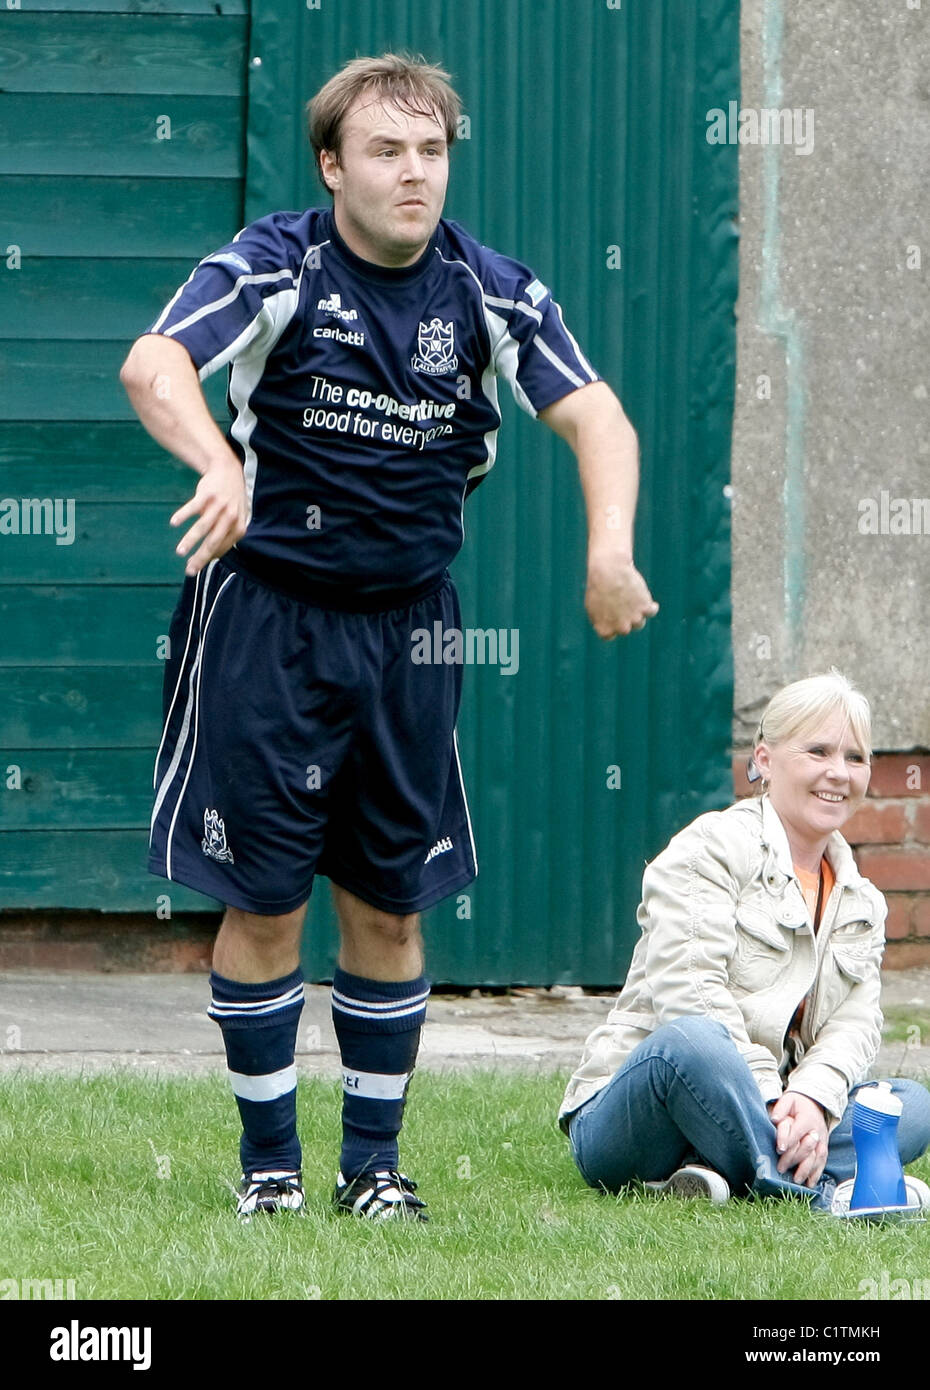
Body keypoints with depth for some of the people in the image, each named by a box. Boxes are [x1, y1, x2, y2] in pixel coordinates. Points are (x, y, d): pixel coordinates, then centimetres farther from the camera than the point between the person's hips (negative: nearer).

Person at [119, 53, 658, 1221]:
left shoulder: (491, 294, 0)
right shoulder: (274, 268, -10)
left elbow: (593, 414, -9)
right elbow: (153, 365, -26)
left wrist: (609, 544, -29)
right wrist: (218, 463, -47)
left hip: (406, 630, 3)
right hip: (265, 618, -3)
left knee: (390, 905, 6)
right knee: (263, 900, 0)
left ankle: (373, 1158, 18)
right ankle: (267, 1155, 14)